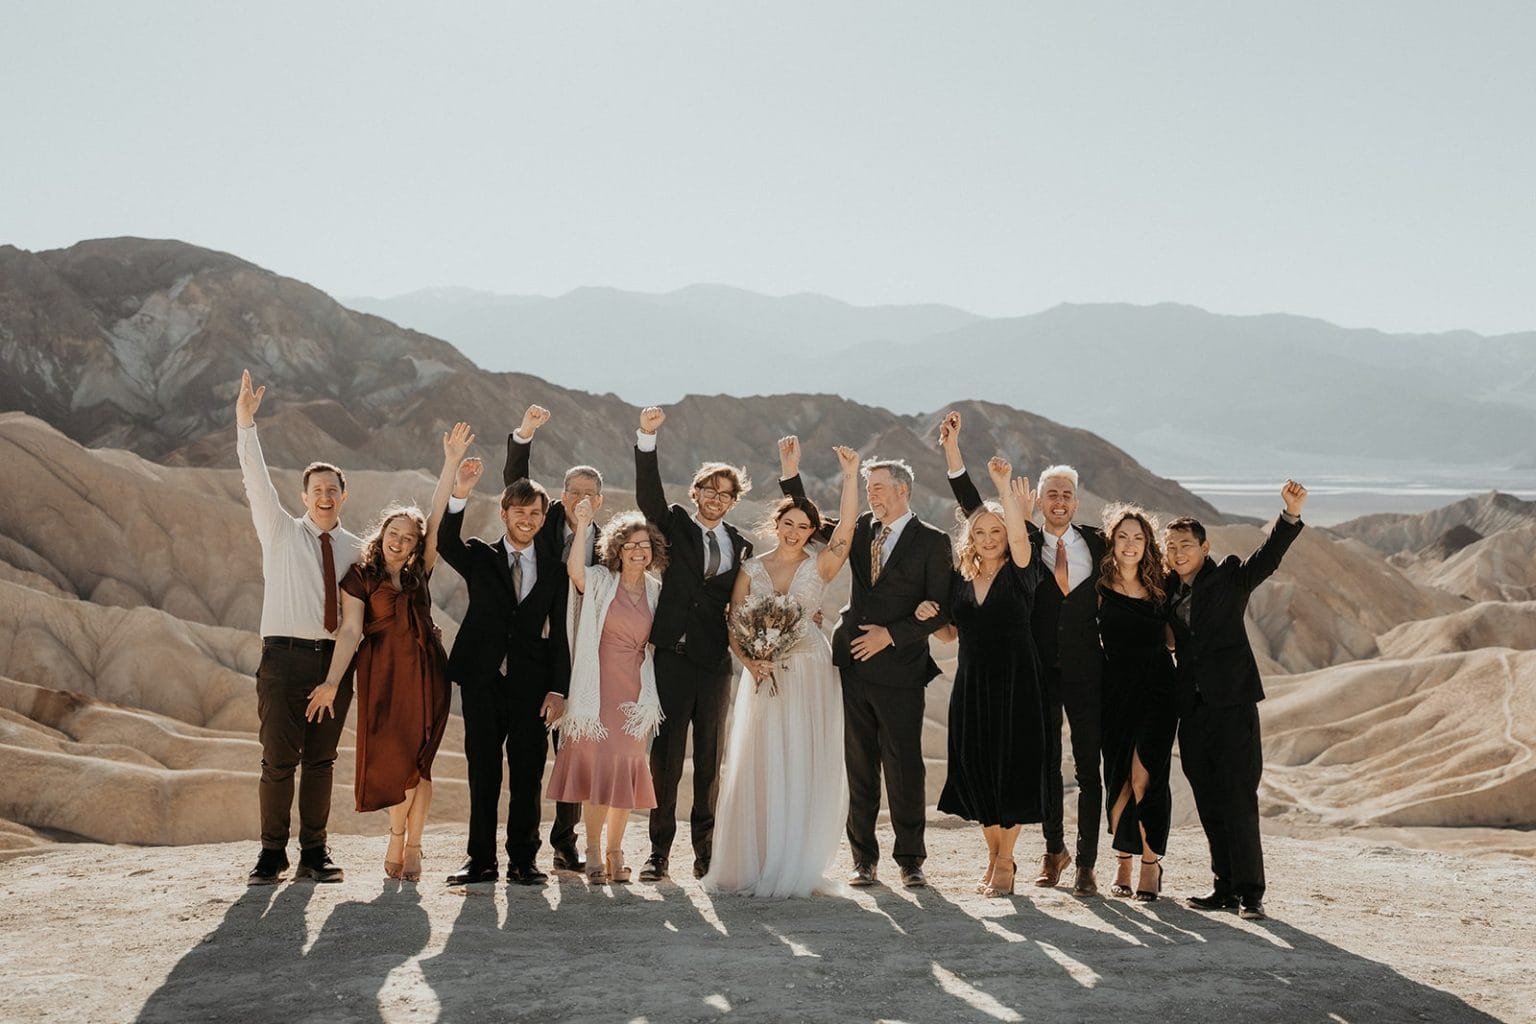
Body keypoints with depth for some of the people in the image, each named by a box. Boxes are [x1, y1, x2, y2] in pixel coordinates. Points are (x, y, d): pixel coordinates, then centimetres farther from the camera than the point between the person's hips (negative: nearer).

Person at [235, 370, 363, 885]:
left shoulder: (355, 549, 13)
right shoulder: (281, 532, 6)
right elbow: (257, 480, -5)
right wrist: (245, 423, -17)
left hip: (335, 660, 3)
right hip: (285, 656, -2)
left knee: (321, 760, 6)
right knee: (278, 760, -4)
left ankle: (314, 853, 13)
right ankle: (272, 854, 4)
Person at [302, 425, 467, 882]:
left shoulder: (419, 572, 10)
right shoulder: (359, 577, 1)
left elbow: (436, 518, 7)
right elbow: (351, 631, -7)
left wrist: (452, 463, 3)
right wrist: (333, 681, -18)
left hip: (426, 671, 3)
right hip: (383, 672, -3)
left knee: (418, 757, 0)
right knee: (394, 754, -4)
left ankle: (410, 844, 7)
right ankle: (400, 836, 17)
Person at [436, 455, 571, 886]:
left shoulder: (554, 568, 9)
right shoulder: (480, 557, 7)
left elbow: (558, 633, 6)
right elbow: (445, 543, -14)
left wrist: (558, 688, -3)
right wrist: (459, 494, -30)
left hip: (530, 683, 0)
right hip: (482, 679, 0)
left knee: (527, 773, 3)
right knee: (483, 771, 4)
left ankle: (522, 860, 10)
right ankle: (481, 859, 10)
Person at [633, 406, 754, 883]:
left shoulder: (741, 546, 12)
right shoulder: (674, 527, 6)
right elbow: (648, 493, -9)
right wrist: (646, 437, -22)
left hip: (716, 663, 3)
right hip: (672, 658, -2)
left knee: (710, 758, 8)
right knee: (665, 755, -1)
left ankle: (706, 848, 16)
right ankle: (659, 850, 4)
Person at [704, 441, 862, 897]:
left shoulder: (819, 567, 3)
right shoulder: (751, 570, 7)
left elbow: (847, 526, -11)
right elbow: (733, 626, 5)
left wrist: (850, 476, -18)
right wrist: (748, 659, -13)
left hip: (809, 676, -1)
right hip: (763, 678, 1)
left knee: (804, 769, -1)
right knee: (758, 768, -1)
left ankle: (793, 868, 6)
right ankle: (751, 865, 8)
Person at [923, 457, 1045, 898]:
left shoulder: (1019, 573, -2)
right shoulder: (961, 580, 10)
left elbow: (1019, 535, -22)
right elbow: (950, 632, 17)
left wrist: (1004, 485, -29)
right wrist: (928, 616, -3)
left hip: (1014, 683, -4)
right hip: (971, 683, 4)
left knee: (1011, 767, -1)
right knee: (975, 768, 5)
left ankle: (1005, 861, 10)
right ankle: (994, 854, 22)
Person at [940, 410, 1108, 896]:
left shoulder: (1096, 542, 5)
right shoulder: (1024, 542, 3)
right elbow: (975, 509, -4)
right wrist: (952, 450, -13)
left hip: (1085, 670, 0)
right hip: (1040, 669, 1)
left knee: (1088, 767, 0)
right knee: (1046, 763, 10)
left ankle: (1086, 863, 6)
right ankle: (1054, 849, 27)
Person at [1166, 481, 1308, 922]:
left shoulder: (1229, 576, 1)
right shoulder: (1169, 593, 16)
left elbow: (1268, 556, -14)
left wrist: (1291, 514, -29)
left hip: (1232, 703, -5)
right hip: (1192, 710, 5)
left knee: (1238, 799, -8)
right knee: (1209, 803, 8)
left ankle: (1250, 891, -3)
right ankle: (1226, 886, 15)